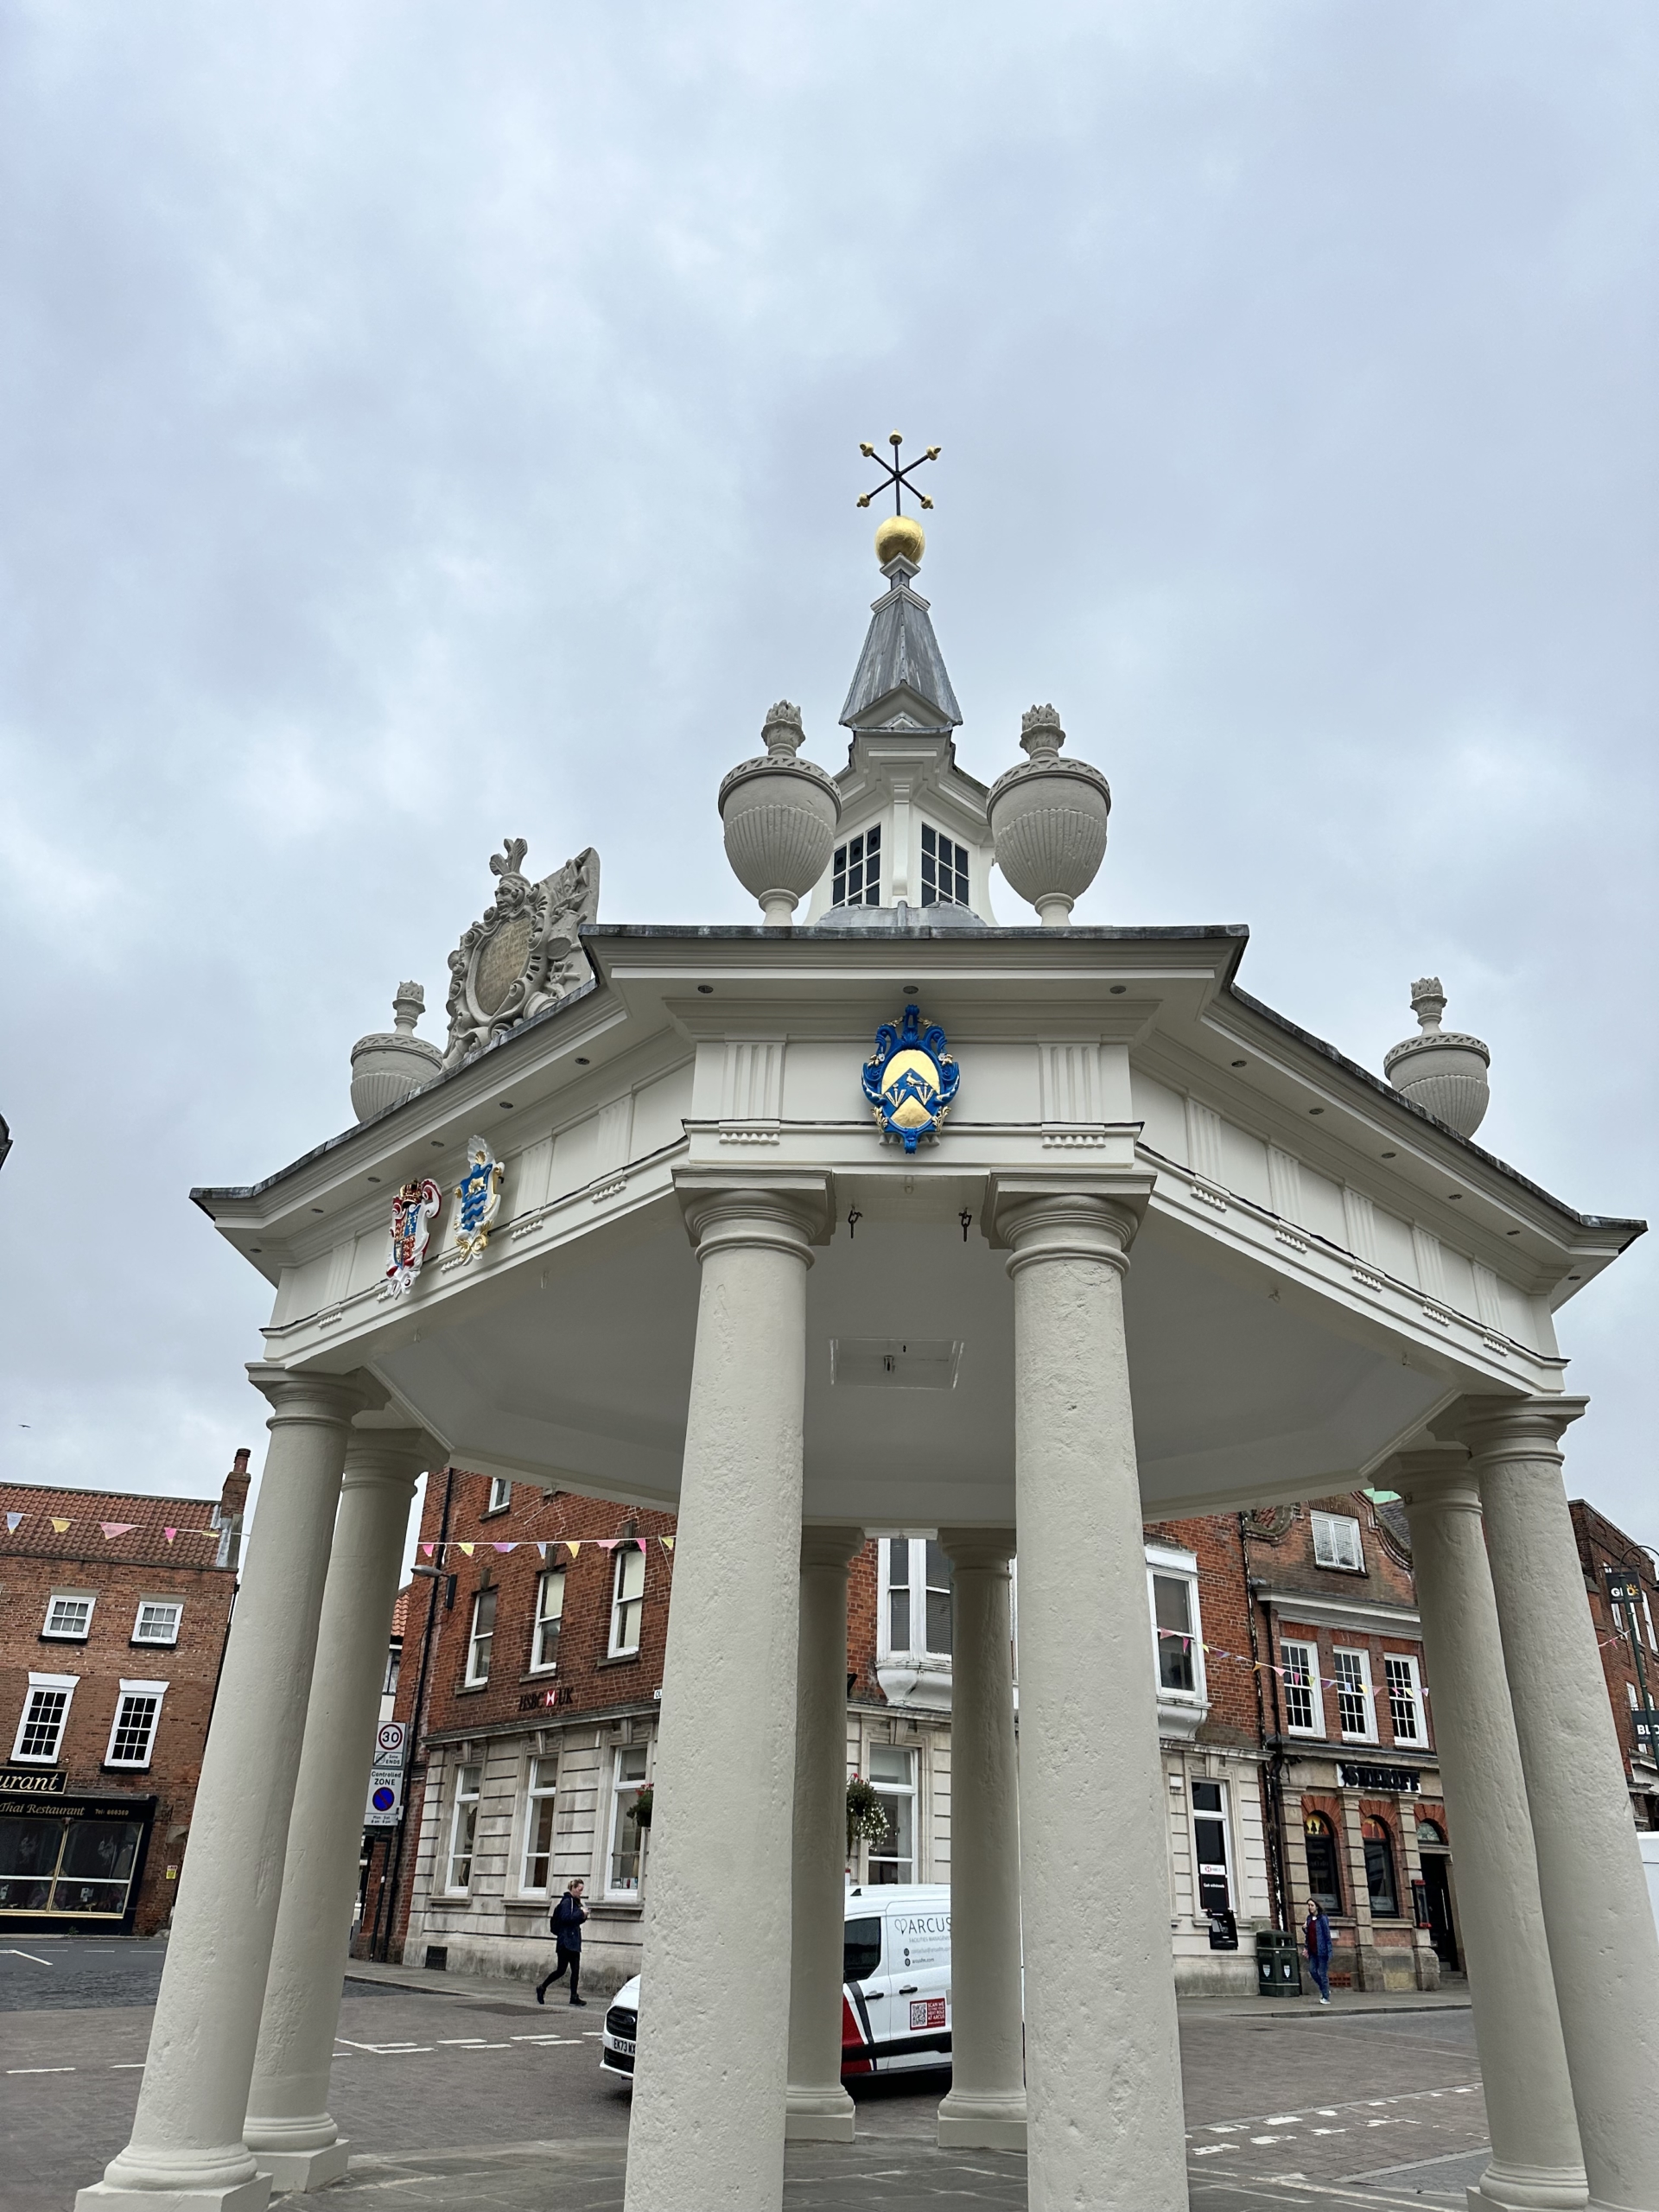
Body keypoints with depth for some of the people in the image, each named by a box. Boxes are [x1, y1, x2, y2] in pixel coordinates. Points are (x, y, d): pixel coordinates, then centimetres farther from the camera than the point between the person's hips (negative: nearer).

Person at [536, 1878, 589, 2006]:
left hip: (574, 1941, 9)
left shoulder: (575, 1902, 16)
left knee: (575, 1969, 2)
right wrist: (581, 1913, -18)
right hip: (566, 1941, -9)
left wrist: (583, 1916, 3)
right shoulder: (567, 1901, -11)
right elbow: (566, 1918, -23)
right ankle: (542, 1988, 14)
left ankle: (574, 1997, 3)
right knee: (562, 1970, -3)